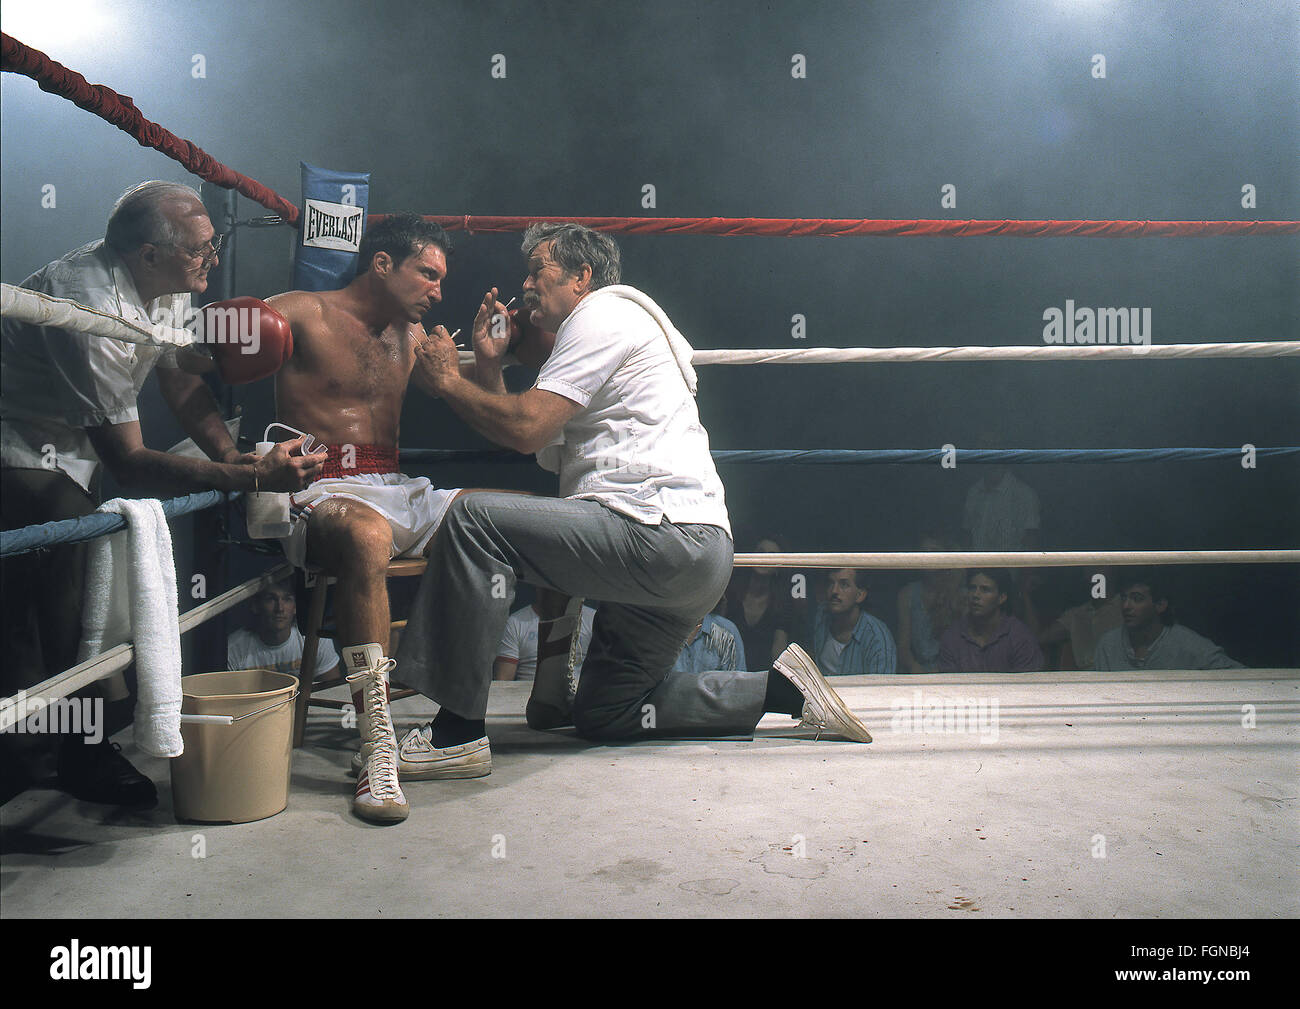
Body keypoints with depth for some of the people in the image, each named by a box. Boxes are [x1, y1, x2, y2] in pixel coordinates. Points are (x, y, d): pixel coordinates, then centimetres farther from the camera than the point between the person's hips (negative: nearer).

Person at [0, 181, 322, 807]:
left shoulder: (168, 288, -7)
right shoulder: (92, 311, -33)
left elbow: (183, 386, 6)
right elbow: (129, 463, -32)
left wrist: (239, 458, -11)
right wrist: (251, 477, -38)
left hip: (77, 445, 8)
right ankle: (83, 758, 3)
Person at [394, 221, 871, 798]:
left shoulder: (604, 315, -1)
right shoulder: (600, 328, 31)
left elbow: (527, 427, -14)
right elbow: (546, 454, 24)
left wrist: (450, 380, 2)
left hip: (667, 533, -11)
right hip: (689, 557, 11)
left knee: (473, 518, -19)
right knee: (602, 716, 17)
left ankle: (459, 731, -16)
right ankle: (781, 689, 18)